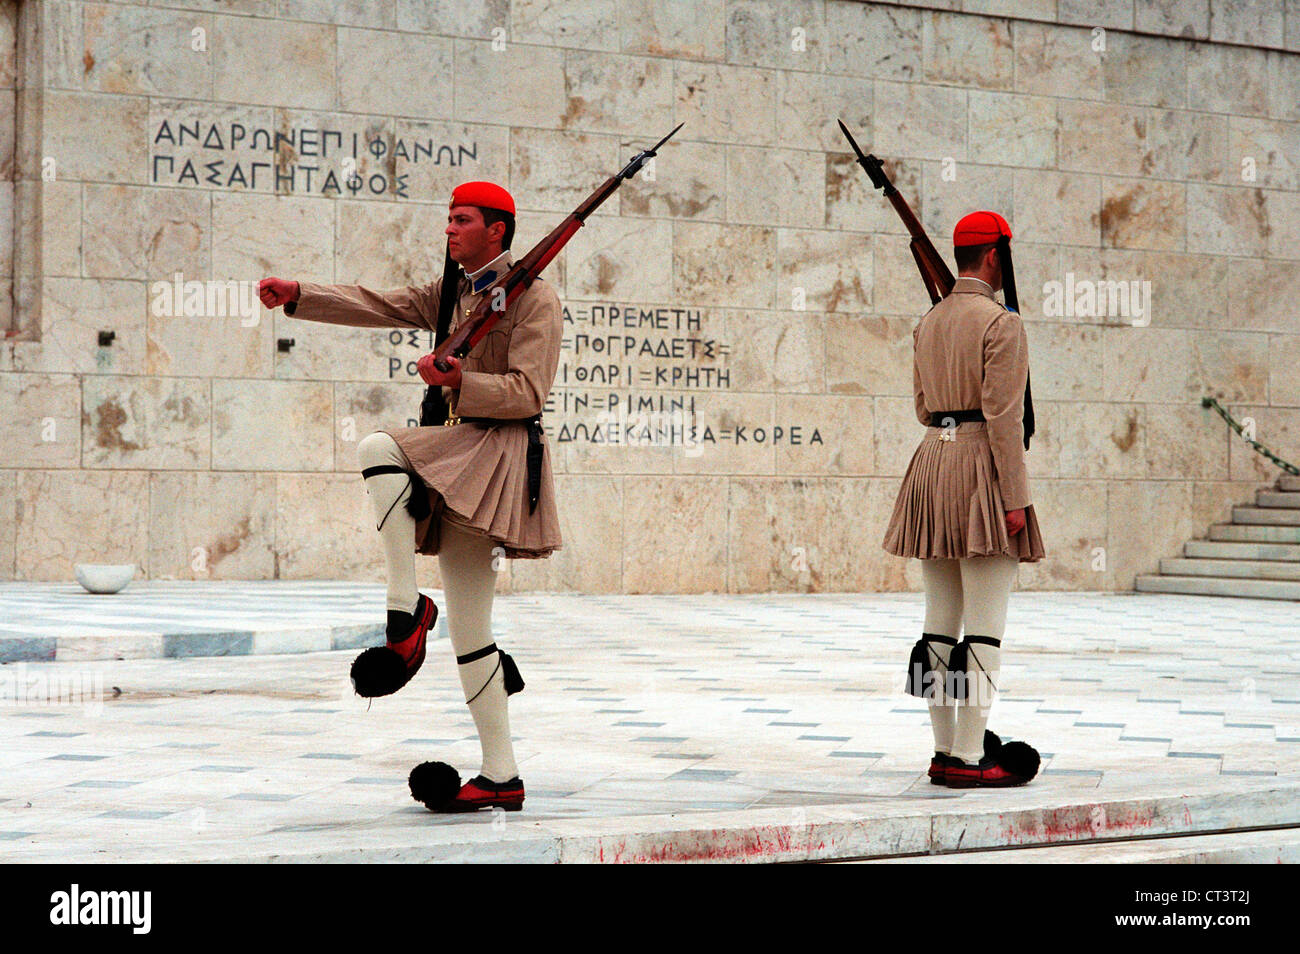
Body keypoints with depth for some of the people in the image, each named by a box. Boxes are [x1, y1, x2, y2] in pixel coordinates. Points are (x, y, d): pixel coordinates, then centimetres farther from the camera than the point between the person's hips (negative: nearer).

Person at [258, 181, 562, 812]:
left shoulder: (533, 299, -4)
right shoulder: (451, 294, 19)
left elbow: (528, 393, -12)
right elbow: (379, 306, 10)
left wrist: (457, 381, -23)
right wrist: (299, 296, -1)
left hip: (501, 449, -8)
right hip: (459, 456, 8)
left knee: (377, 448, -27)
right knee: (467, 627, 5)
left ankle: (407, 608, -24)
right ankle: (501, 777, 9)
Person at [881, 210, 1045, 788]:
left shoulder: (928, 324, 14)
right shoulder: (1001, 323, -9)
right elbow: (1003, 415, -15)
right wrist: (1015, 498, -14)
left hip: (931, 461, 8)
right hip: (984, 471, -8)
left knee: (940, 623, 9)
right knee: (985, 627, -5)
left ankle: (945, 751, 14)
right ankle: (970, 758, -6)